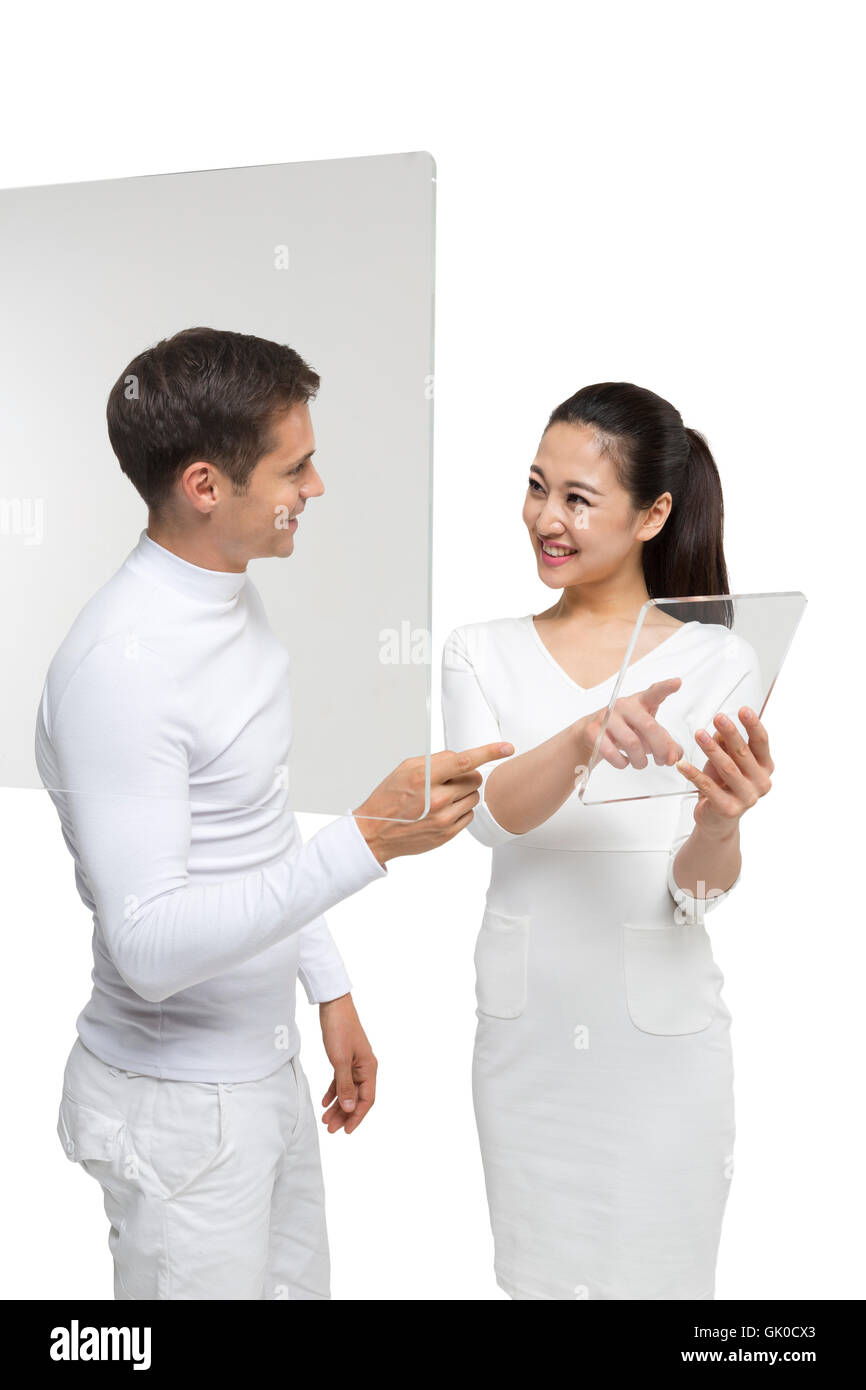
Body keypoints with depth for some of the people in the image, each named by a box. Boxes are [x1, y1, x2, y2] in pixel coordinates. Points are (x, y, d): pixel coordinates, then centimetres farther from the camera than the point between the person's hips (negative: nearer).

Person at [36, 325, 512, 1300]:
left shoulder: (232, 600, 3)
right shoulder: (120, 665, -27)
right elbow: (150, 944, -29)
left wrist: (330, 988, 15)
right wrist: (368, 839, -36)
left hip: (264, 1065, 9)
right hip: (181, 1105, -8)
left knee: (298, 1283, 23)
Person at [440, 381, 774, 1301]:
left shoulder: (719, 662, -7)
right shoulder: (481, 653, -2)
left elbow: (700, 891, -12)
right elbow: (491, 813, -18)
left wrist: (719, 822, -34)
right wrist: (586, 737, -38)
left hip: (664, 1031, -1)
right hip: (525, 1027, 2)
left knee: (656, 1274, 13)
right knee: (538, 1273, 17)